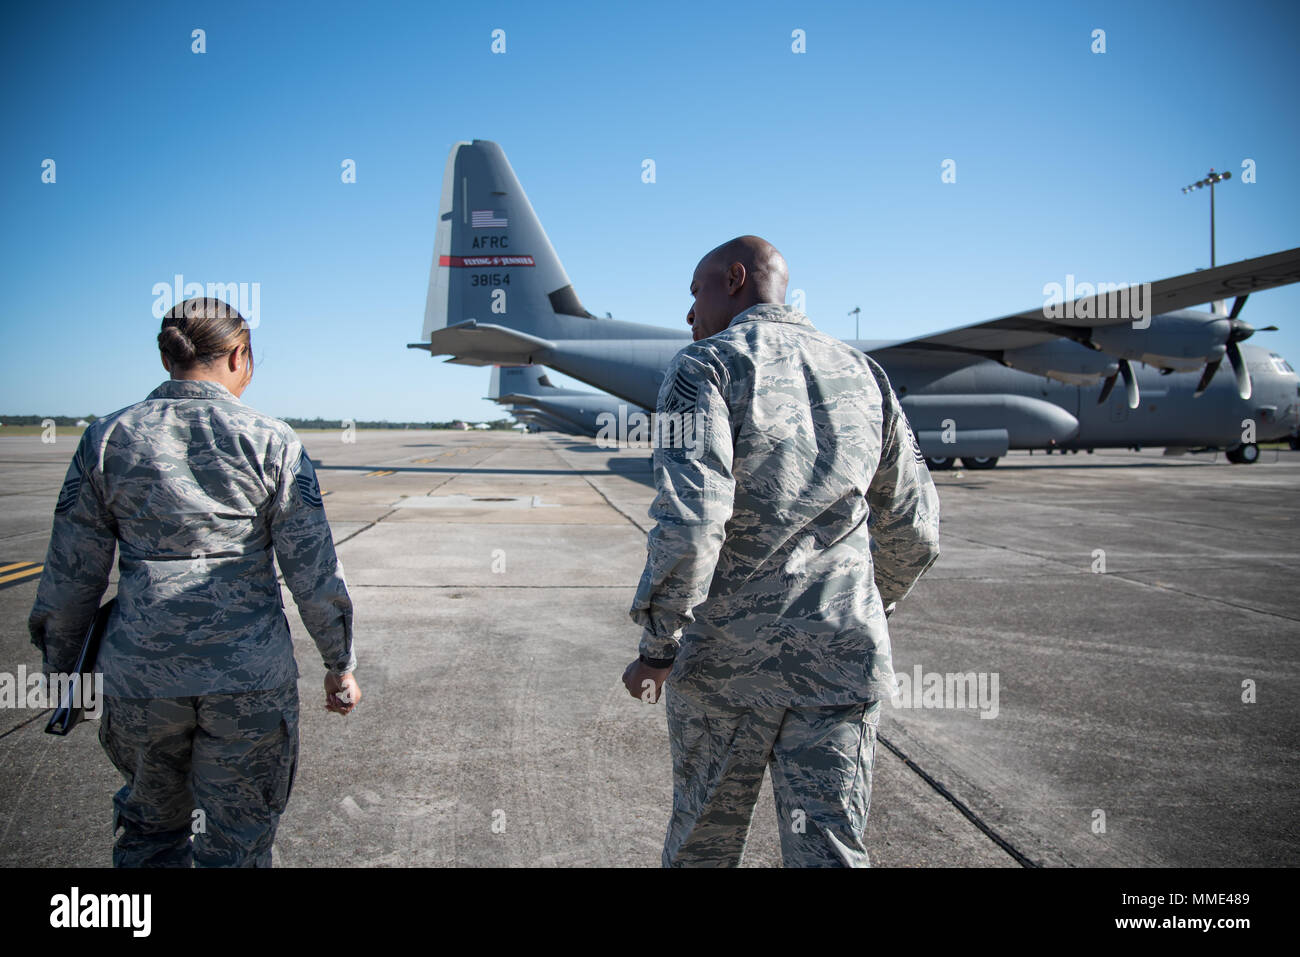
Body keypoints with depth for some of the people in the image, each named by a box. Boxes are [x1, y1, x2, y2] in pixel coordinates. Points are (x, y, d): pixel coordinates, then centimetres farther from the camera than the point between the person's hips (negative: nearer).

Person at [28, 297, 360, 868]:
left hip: (141, 676, 3)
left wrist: (60, 664, 17)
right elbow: (313, 571, -6)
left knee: (151, 828, 26)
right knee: (236, 843, 13)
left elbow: (71, 573, 3)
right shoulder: (271, 442, -6)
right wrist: (340, 664, 4)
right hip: (251, 680, -2)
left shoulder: (107, 439, 0)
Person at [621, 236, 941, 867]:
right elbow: (913, 529, 13)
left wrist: (657, 648, -12)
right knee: (830, 848, 8)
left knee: (705, 837, 18)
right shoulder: (862, 374, 10)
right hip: (844, 658, 4)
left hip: (727, 654, -3)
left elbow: (689, 520, -21)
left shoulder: (707, 365, -7)